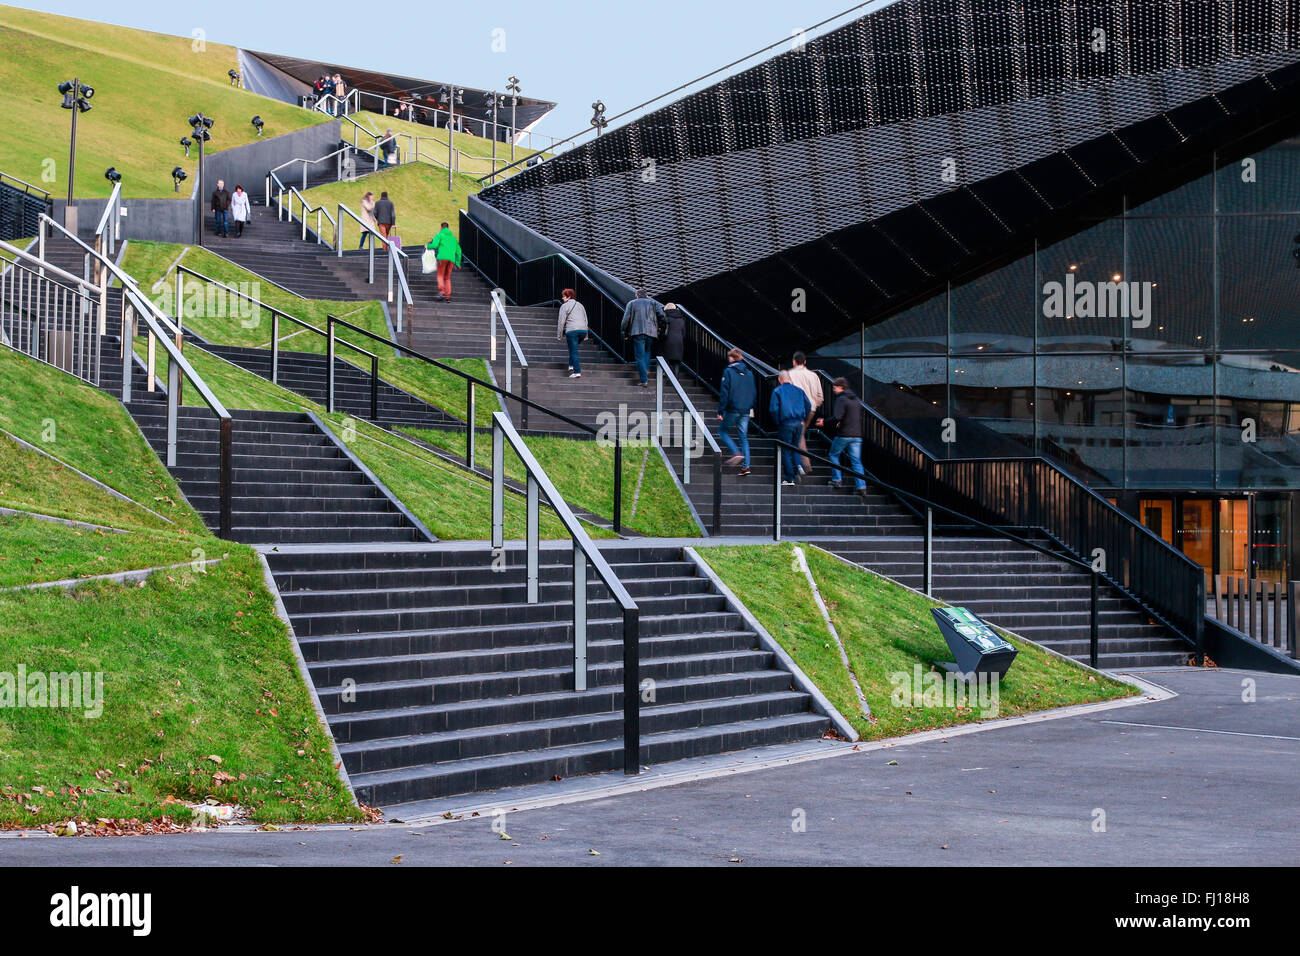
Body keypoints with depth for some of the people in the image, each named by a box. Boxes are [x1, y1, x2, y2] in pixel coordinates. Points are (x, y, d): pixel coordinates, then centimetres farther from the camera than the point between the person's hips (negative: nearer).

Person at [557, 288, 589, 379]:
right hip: (583, 330, 6)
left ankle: (577, 372, -10)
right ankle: (572, 365, 15)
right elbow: (586, 320, 24)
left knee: (573, 351, -4)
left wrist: (559, 335, 3)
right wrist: (585, 335, 27)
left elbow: (561, 321, -3)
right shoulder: (580, 305, 21)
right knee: (573, 348, 25)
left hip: (572, 330, -6)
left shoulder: (564, 306, 2)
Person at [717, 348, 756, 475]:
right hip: (745, 411, 5)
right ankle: (745, 466, 1)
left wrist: (720, 411, -7)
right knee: (744, 437, 9)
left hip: (732, 409, -5)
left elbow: (724, 393, -10)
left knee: (723, 431, 13)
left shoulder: (728, 372, -7)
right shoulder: (749, 373, 9)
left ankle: (736, 453, -7)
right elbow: (754, 393, 13)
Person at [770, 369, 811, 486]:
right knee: (795, 447, 21)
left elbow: (773, 409, -11)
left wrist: (777, 422, 0)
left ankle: (789, 478, 1)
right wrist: (803, 419, 15)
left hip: (786, 423, -4)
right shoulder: (799, 390, 9)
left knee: (786, 451, 3)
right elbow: (808, 405, 7)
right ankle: (798, 466, -3)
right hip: (798, 423, 4)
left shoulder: (777, 391, -3)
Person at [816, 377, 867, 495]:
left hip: (843, 435, -6)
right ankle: (861, 486, -6)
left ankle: (836, 480, 12)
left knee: (834, 455, 15)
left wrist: (824, 422, -7)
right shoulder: (857, 400, 15)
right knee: (856, 460, 4)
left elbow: (837, 417, -20)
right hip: (857, 435, 6)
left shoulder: (841, 399, -10)